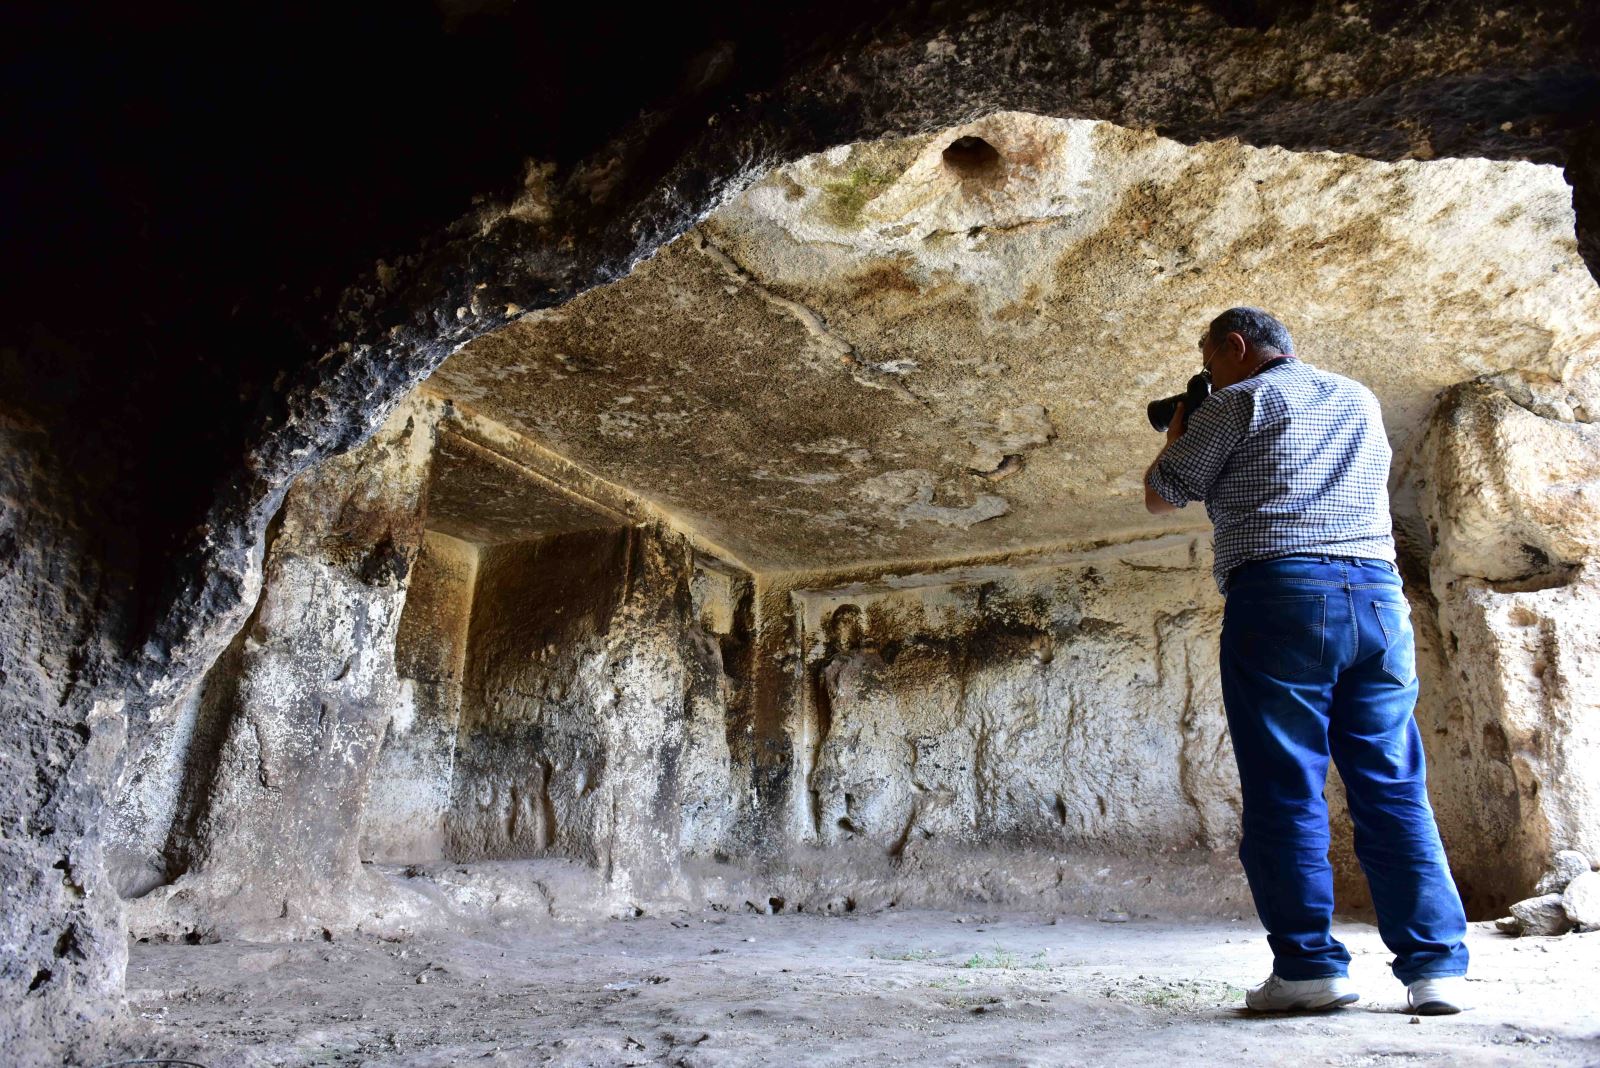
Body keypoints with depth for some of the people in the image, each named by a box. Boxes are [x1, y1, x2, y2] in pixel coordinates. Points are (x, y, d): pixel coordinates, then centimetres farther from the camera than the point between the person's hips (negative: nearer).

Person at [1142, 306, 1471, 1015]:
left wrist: (1177, 437, 27)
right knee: (1395, 789, 6)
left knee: (1284, 791, -3)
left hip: (1279, 595, -6)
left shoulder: (1240, 401, 5)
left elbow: (1161, 496, 8)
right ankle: (1435, 964, 4)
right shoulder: (1360, 399, 24)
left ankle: (1309, 965, -4)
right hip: (1377, 595, 6)